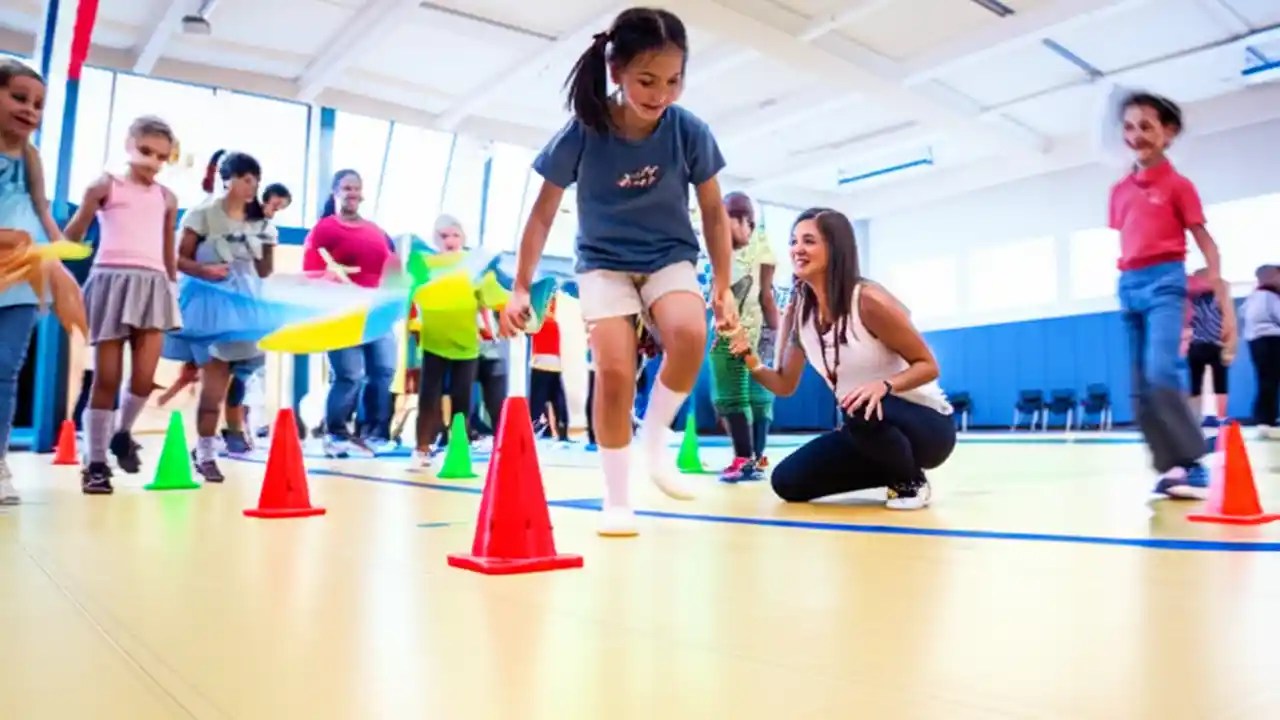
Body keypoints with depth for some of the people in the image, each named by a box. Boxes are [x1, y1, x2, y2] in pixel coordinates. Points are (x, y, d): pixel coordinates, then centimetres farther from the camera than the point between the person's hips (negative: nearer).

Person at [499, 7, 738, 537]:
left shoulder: (690, 132, -13)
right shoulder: (582, 132, -16)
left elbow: (714, 213, 0)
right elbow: (543, 214, -5)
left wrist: (722, 287, 0)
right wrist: (520, 288, -5)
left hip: (670, 259, 1)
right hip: (604, 264, -1)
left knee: (690, 334, -31)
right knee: (613, 371, -19)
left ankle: (656, 437, -5)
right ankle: (616, 501, -1)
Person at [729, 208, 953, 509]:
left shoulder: (868, 300, -21)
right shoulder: (797, 312, -3)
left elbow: (928, 366, -15)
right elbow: (784, 385, 2)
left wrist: (884, 386, -34)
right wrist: (750, 358, -17)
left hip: (926, 423, -6)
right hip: (865, 430, 6)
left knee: (864, 412, -39)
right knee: (787, 481, -4)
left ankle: (912, 480, -6)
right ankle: (894, 470, 13)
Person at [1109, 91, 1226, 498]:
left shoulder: (1178, 185, 1)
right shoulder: (1119, 190, 15)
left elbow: (1206, 245, -1)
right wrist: (1129, 282, 13)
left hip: (1164, 282, -6)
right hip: (1129, 287, 6)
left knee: (1160, 375, -21)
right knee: (1140, 389, 3)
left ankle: (1193, 465, -13)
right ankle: (1171, 467, 10)